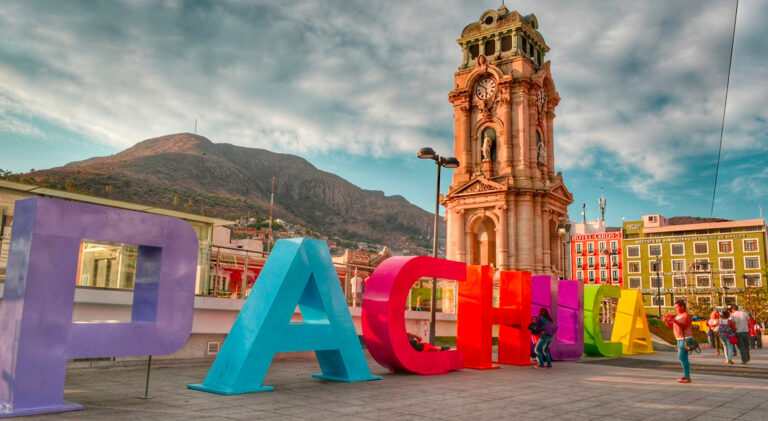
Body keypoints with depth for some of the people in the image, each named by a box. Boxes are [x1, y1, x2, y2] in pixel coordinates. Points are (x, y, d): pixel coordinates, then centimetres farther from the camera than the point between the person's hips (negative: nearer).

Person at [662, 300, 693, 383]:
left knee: (681, 357, -13)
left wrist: (674, 320, -35)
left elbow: (684, 325, -25)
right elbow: (671, 326, 15)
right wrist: (666, 320, -1)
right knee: (683, 358, 11)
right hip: (680, 339, 9)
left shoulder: (686, 315, -10)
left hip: (685, 339, -9)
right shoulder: (677, 316, 17)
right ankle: (686, 376, 17)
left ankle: (687, 377, -10)